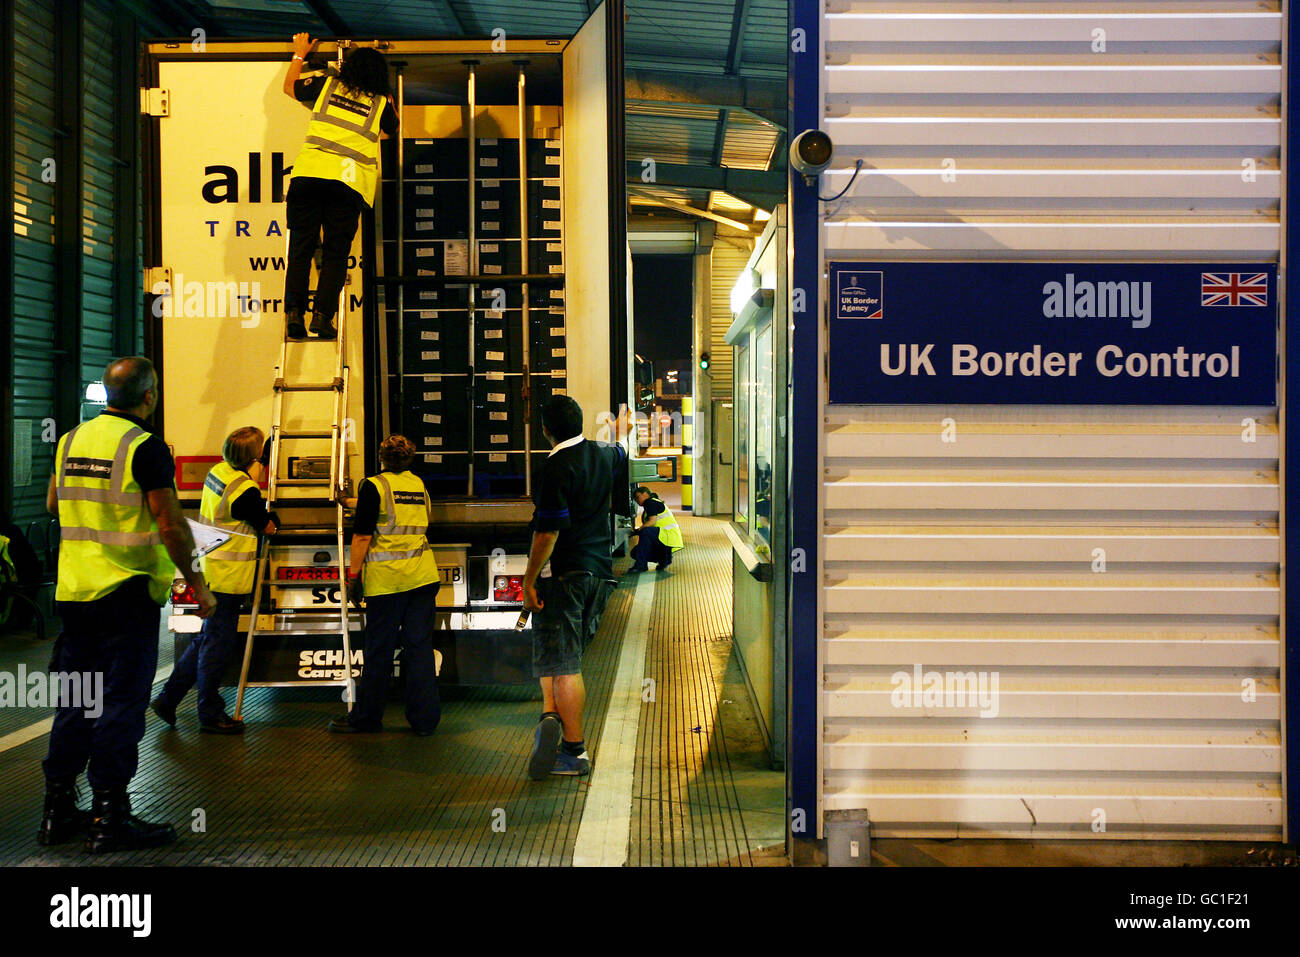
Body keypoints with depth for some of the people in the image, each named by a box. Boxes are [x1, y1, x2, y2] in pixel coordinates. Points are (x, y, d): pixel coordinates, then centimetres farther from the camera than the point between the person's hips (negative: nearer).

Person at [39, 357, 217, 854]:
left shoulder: (71, 439, 8)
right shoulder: (145, 447, -14)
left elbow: (53, 504, 21)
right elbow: (170, 525, -16)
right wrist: (196, 582, -8)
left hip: (73, 589, 7)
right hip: (127, 593, -7)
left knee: (73, 702, 14)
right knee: (121, 703, -1)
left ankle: (58, 811, 21)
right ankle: (109, 818, 2)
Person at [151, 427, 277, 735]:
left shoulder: (217, 471, 4)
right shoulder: (245, 491, -22)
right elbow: (268, 527, -7)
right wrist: (269, 520, 14)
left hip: (211, 568, 9)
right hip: (229, 576, -9)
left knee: (207, 639, 18)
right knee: (217, 644, 0)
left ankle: (168, 698, 23)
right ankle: (211, 715, 9)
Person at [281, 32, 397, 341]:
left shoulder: (327, 85, 14)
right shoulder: (381, 103, 13)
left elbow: (289, 87, 33)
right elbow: (391, 130, 36)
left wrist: (299, 54, 47)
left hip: (309, 173, 1)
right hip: (349, 181, -1)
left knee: (300, 248, 3)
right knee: (335, 254, 4)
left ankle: (294, 312, -9)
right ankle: (322, 313, -9)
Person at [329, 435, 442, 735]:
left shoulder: (374, 486, -6)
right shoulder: (420, 485, 13)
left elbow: (362, 535, -10)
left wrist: (353, 572, 1)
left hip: (386, 578, -5)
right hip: (423, 575, 5)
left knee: (379, 649, 3)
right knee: (420, 646, 7)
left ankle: (367, 717, 14)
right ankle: (425, 718, 8)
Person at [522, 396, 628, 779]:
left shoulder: (557, 468, -16)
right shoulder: (604, 455, 7)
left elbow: (548, 532, -19)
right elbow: (623, 454, 33)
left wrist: (529, 581, -12)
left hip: (563, 574, -8)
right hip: (600, 570, 8)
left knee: (561, 661, -3)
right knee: (565, 657, 16)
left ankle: (574, 751, -2)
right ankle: (554, 716, 3)